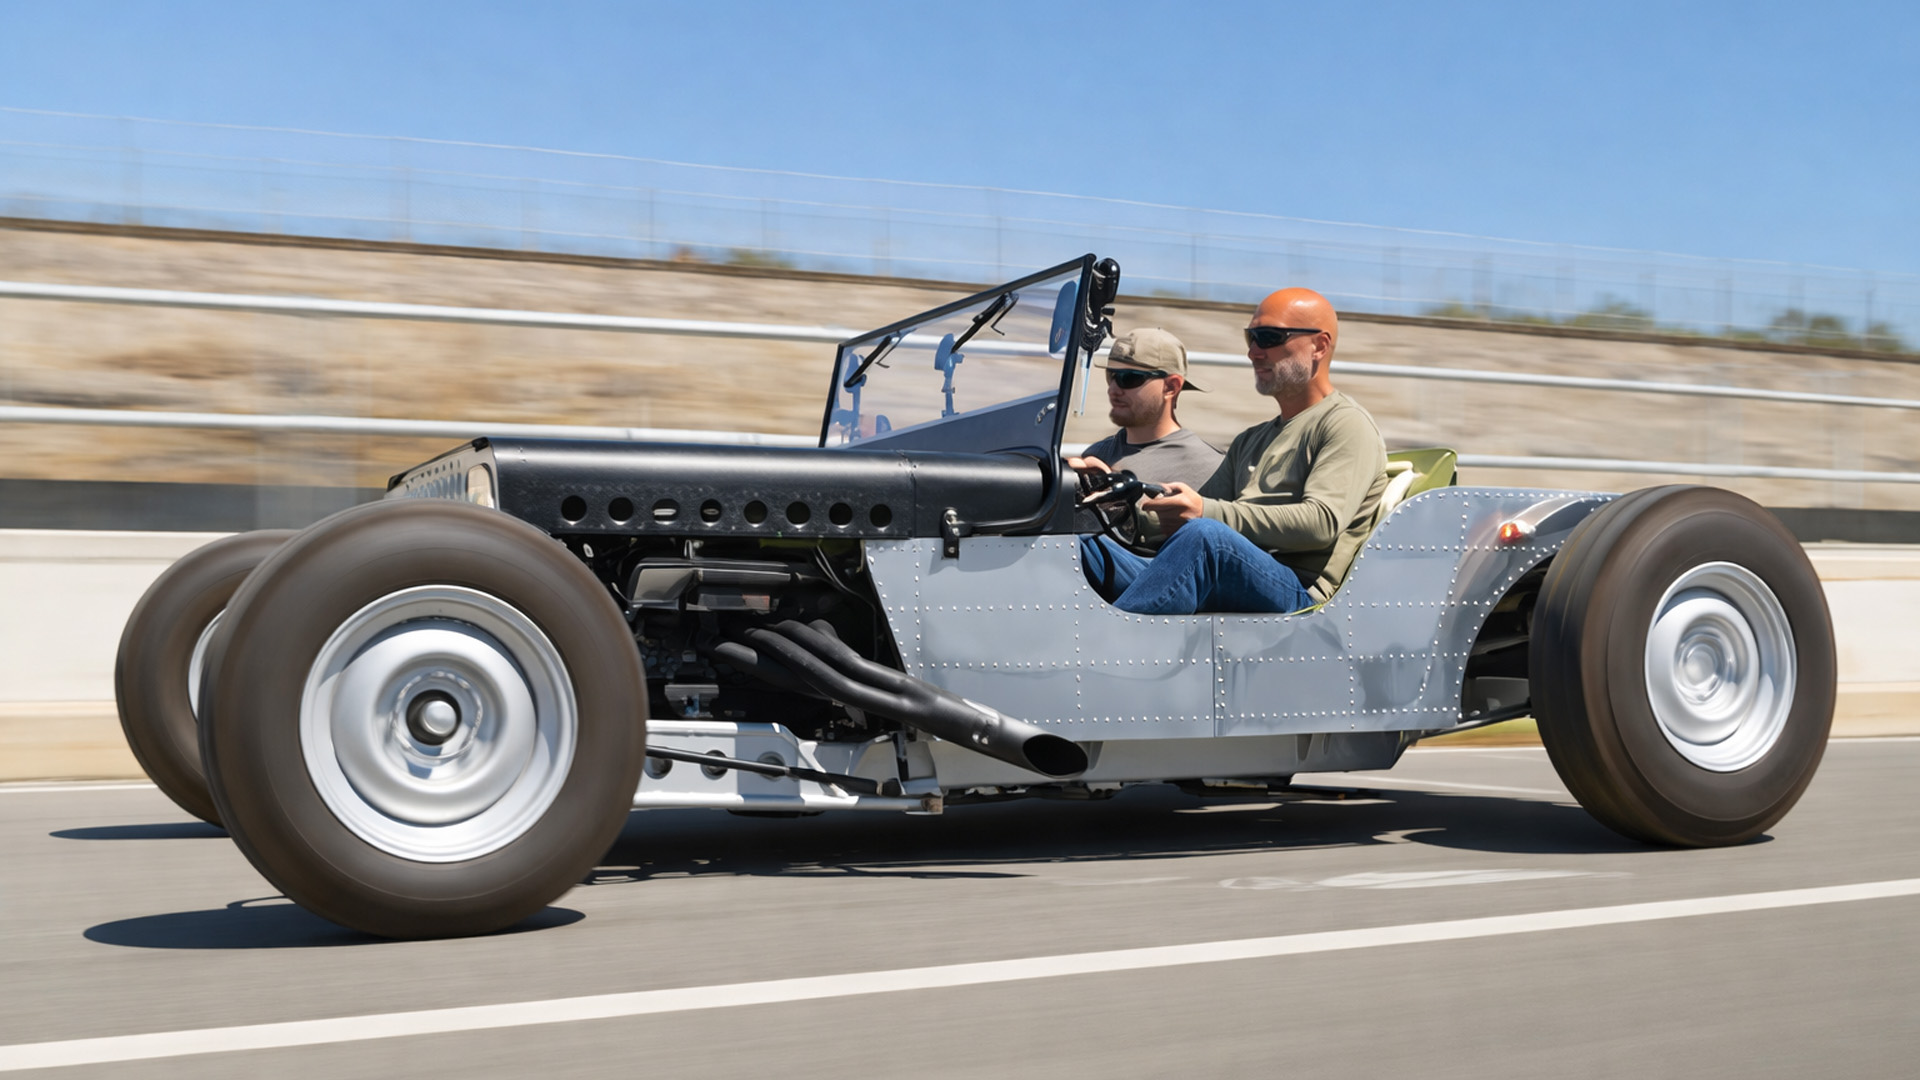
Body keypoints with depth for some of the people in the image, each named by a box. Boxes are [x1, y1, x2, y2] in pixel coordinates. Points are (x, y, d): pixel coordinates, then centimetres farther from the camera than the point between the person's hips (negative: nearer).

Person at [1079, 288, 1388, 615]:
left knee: (1205, 535, -38)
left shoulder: (1347, 425, 5)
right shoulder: (1250, 441, 32)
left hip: (1299, 595, -8)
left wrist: (1208, 511, -20)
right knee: (1086, 544, -11)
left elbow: (1322, 522, -12)